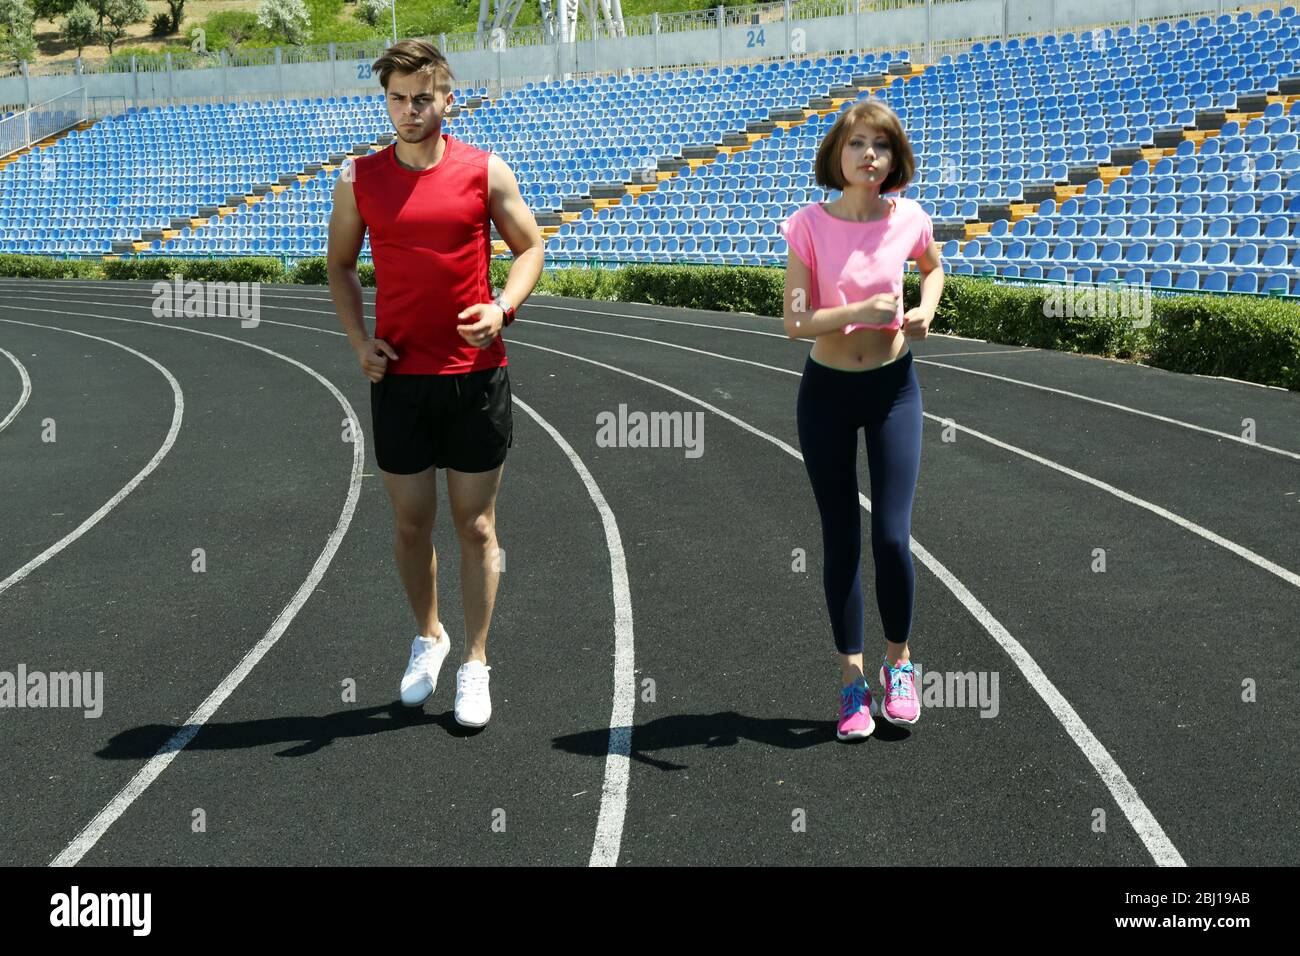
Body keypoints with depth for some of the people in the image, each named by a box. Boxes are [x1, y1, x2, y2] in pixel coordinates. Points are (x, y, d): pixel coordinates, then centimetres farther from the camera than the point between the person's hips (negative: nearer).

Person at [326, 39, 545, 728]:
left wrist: (503, 307, -12)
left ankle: (474, 664, 16)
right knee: (410, 523, 11)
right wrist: (359, 340, 0)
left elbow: (529, 247, 6)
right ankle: (428, 637, 34)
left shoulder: (485, 171, -1)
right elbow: (340, 264, 14)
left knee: (475, 526, 5)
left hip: (476, 373, -1)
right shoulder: (360, 180, 3)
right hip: (398, 375, 2)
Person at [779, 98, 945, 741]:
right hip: (827, 392, -1)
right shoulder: (810, 225, -11)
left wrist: (926, 308, -1)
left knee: (891, 537, -5)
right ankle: (852, 680, 17)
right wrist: (862, 310, -27)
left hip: (892, 388, 1)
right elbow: (794, 323, -15)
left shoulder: (909, 219, -5)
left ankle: (898, 662, 19)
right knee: (841, 541, 5)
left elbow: (932, 266, 18)